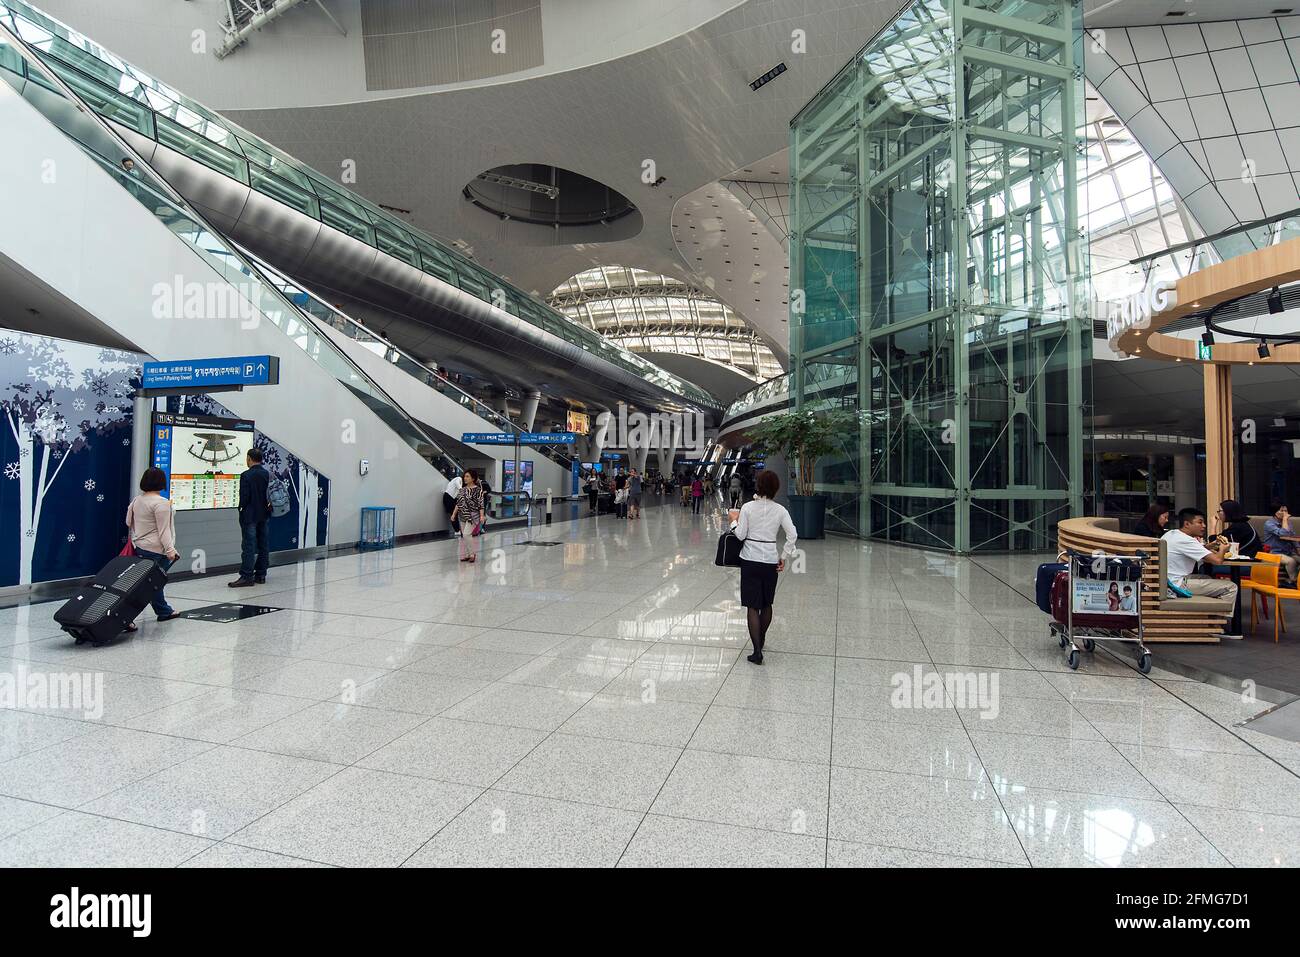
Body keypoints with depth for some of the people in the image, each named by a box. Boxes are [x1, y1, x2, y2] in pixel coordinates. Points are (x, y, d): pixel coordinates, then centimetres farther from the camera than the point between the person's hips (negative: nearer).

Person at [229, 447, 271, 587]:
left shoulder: (246, 475, -14)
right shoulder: (267, 474, 4)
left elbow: (244, 497, -15)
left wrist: (241, 508, 1)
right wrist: (265, 506, 15)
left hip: (249, 515, -6)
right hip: (264, 514, 6)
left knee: (248, 546, -5)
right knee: (263, 545, 9)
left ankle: (246, 576, -5)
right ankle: (261, 575, 15)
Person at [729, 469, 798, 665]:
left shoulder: (748, 507, -8)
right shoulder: (780, 510, -2)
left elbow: (740, 535, -7)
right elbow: (793, 535, -8)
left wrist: (734, 520, 10)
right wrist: (784, 557, 2)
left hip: (750, 560, -2)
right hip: (770, 561, 2)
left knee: (752, 606, 0)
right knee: (767, 604, 20)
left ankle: (757, 652, -6)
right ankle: (761, 639, 38)